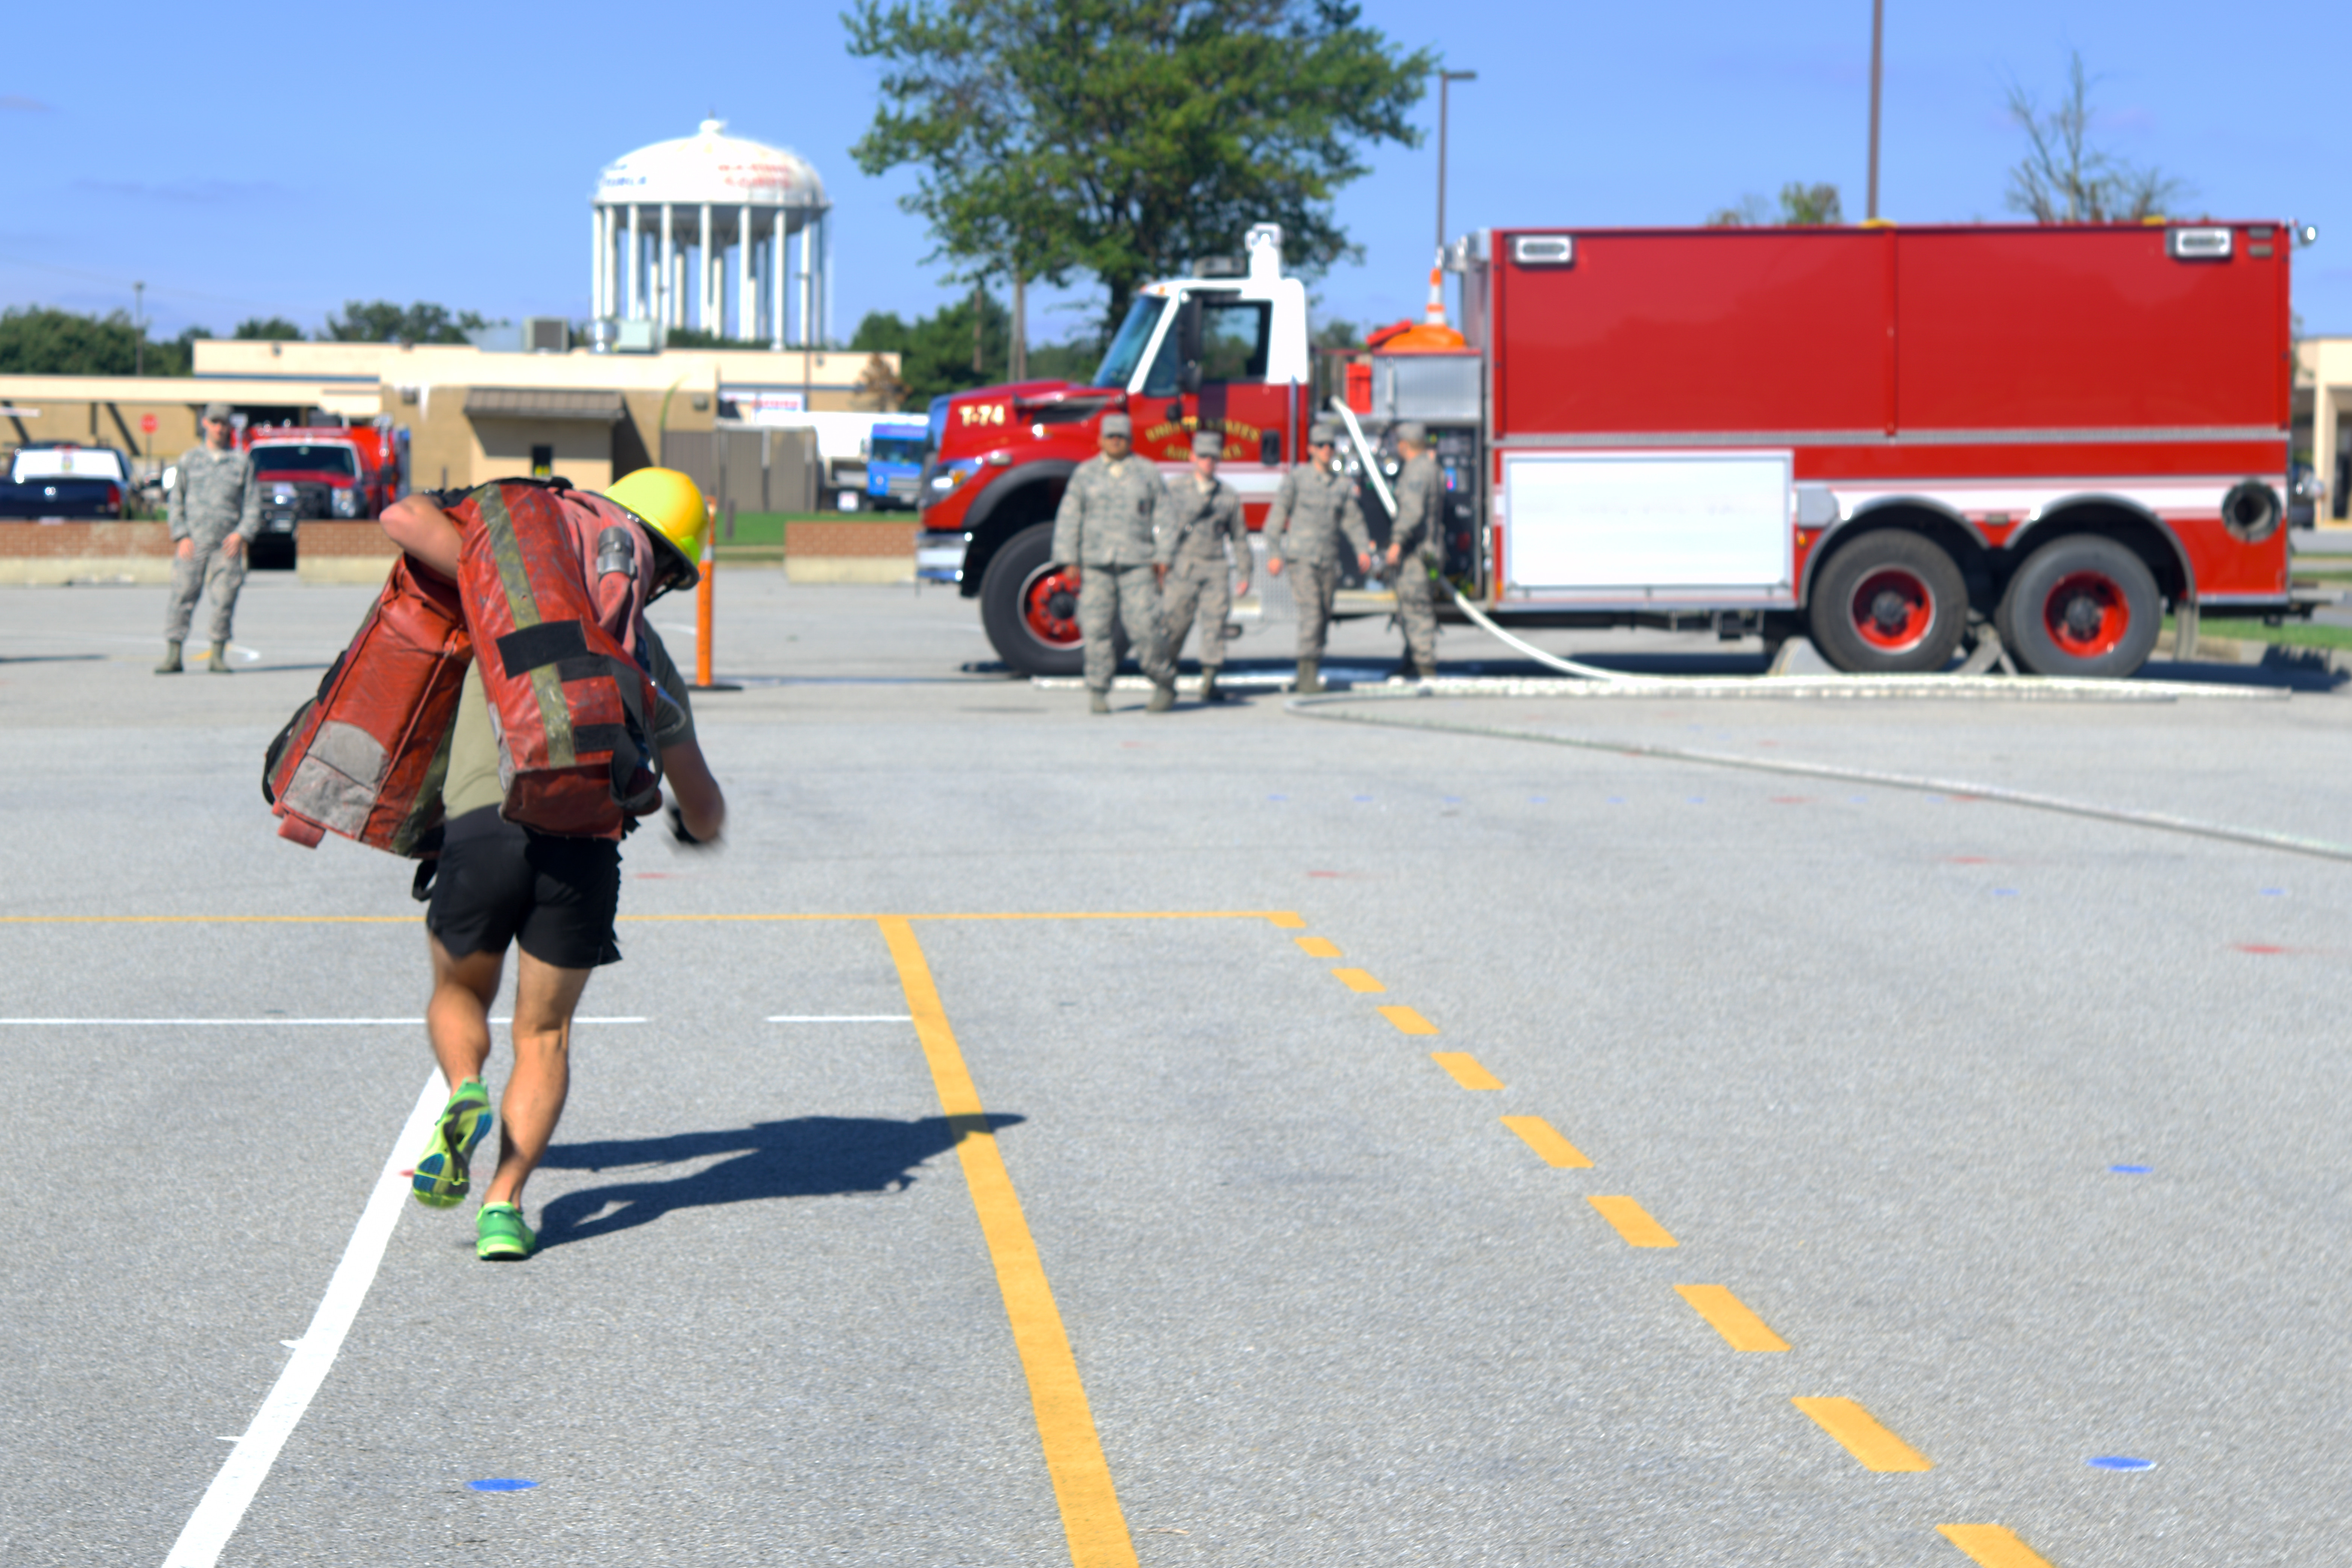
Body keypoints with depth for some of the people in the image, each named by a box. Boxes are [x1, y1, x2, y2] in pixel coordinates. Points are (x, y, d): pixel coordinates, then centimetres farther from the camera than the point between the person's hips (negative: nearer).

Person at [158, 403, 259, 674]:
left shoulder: (243, 461, 11)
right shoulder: (189, 459, 12)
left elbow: (253, 502, 8)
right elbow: (176, 501, 10)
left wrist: (242, 534, -7)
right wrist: (182, 537, -2)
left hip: (227, 545, 0)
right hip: (193, 542, 0)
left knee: (225, 601, -2)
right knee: (182, 597, -7)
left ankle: (218, 656, 7)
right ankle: (173, 656, -7)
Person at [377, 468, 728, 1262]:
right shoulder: (653, 663, 23)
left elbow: (402, 520, 8)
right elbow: (705, 811, 26)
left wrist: (432, 506, 33)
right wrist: (697, 823, 51)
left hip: (485, 830, -1)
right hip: (585, 842, 1)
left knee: (458, 994, 25)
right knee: (543, 1038, 14)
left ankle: (465, 1095, -6)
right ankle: (503, 1208, -3)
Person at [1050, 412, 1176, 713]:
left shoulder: (1147, 473, 9)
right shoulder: (1086, 474, 11)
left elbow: (1163, 517, 9)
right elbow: (1069, 519, 9)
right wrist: (1069, 561, 1)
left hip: (1137, 564, -1)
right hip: (1096, 563, 1)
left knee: (1143, 627, -8)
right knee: (1097, 627, -3)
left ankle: (1165, 685, 8)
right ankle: (1098, 692, 5)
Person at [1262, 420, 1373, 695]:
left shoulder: (1344, 484, 11)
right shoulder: (1296, 479, 0)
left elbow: (1354, 520, 10)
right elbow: (1277, 517, -1)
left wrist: (1363, 549, -7)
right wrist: (1274, 554, -9)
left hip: (1329, 559, 5)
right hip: (1302, 557, -5)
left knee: (1324, 618, 7)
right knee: (1311, 613, -17)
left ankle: (1309, 673, 18)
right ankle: (1308, 675, -20)